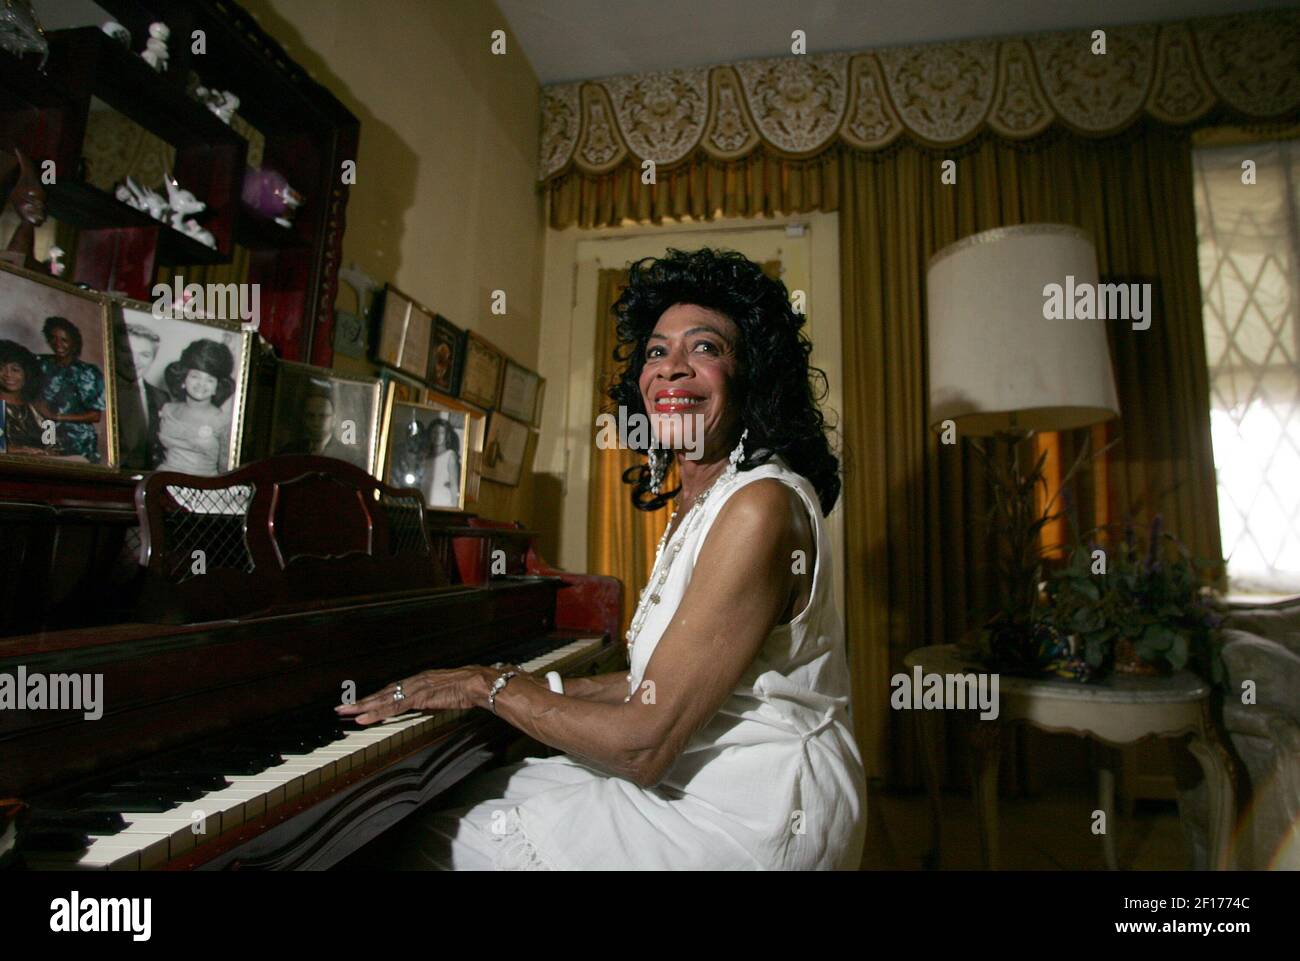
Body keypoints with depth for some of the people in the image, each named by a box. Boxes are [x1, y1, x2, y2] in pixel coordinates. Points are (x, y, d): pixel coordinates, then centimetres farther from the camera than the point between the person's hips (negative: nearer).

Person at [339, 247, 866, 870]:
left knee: (422, 843, -2)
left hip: (750, 824, -8)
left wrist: (491, 685, -12)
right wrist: (544, 688, 8)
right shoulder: (699, 502, 7)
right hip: (705, 778, 8)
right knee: (456, 798, 14)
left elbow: (643, 746, -24)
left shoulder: (762, 505, -24)